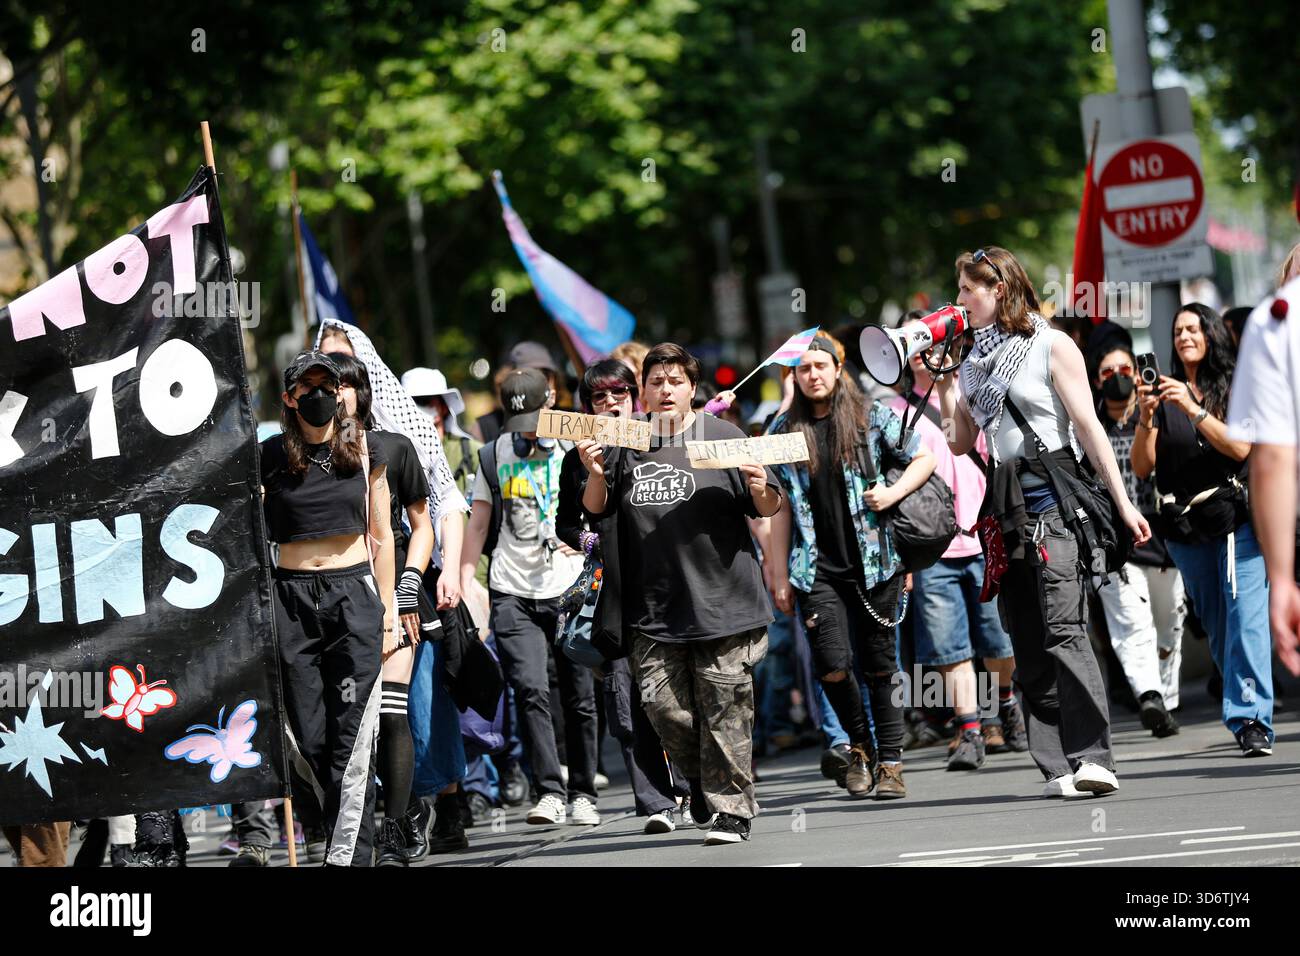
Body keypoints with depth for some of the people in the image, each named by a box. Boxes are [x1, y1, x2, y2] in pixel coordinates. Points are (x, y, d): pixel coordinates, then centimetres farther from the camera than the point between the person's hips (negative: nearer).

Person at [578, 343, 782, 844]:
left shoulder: (723, 437, 3)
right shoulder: (625, 445, 11)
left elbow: (768, 511, 6)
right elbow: (596, 511, 12)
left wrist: (761, 490, -17)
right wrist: (596, 475, -7)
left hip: (720, 602, -3)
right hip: (652, 610, 3)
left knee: (723, 710, -3)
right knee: (663, 705, -2)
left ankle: (729, 808, 5)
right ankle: (702, 782, 23)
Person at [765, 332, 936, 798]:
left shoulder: (871, 417, 4)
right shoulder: (784, 430, 8)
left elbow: (924, 458, 9)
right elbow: (781, 506, 11)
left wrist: (893, 493, -9)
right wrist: (780, 574, 8)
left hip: (874, 562, -1)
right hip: (817, 566, 1)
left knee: (880, 665, 1)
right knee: (833, 666, -11)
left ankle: (891, 763, 10)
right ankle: (860, 746, 14)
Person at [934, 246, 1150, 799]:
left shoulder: (1051, 347, 0)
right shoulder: (975, 361, 18)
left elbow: (1089, 427, -4)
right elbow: (960, 443, 19)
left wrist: (1123, 503, -9)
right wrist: (942, 385, 9)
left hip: (1051, 498, -7)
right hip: (1005, 505, 7)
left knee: (1063, 632, -18)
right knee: (1028, 648, 1)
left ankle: (1092, 759, -24)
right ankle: (1058, 768, 0)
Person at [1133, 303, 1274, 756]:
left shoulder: (1235, 388, 3)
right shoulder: (1164, 394, 8)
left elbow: (1240, 447, -11)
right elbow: (1142, 467, 4)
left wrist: (1192, 409, -20)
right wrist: (1146, 418, -13)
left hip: (1238, 518, -3)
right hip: (1185, 527, 3)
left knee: (1246, 618, -14)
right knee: (1217, 628, 8)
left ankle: (1251, 719, -19)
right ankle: (1245, 714, 17)